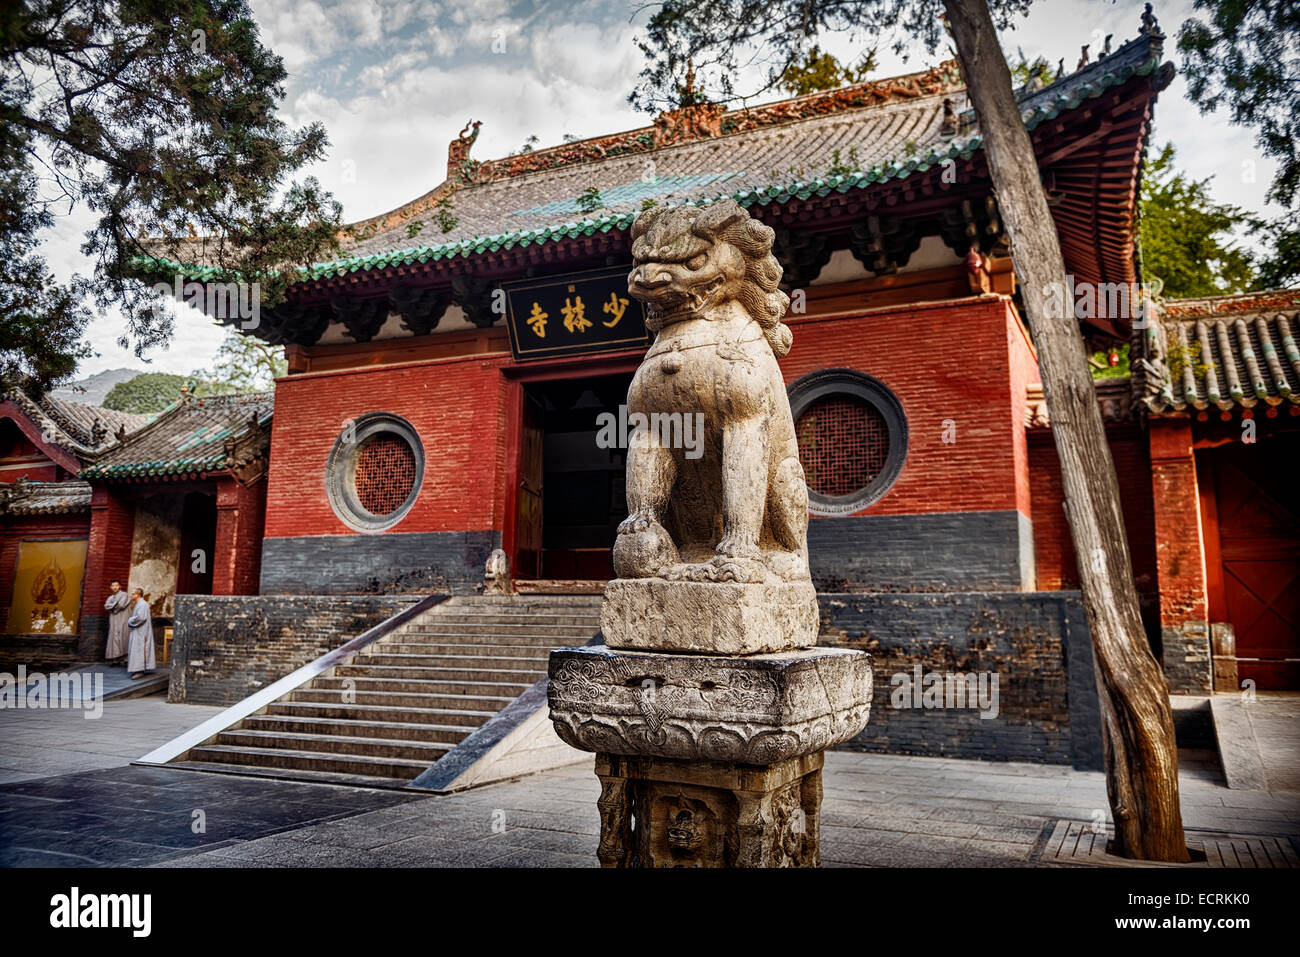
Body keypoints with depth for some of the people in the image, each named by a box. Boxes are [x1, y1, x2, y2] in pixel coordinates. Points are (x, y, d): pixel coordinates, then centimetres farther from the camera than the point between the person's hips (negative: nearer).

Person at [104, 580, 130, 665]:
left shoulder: (124, 595, 1)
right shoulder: (110, 597, 18)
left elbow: (121, 605, -14)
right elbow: (106, 606, 1)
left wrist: (112, 605, 1)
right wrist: (117, 604, -10)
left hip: (122, 621, -6)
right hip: (113, 622, 6)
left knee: (122, 638, -11)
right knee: (114, 638, 0)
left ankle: (124, 658, -13)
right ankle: (116, 659, 1)